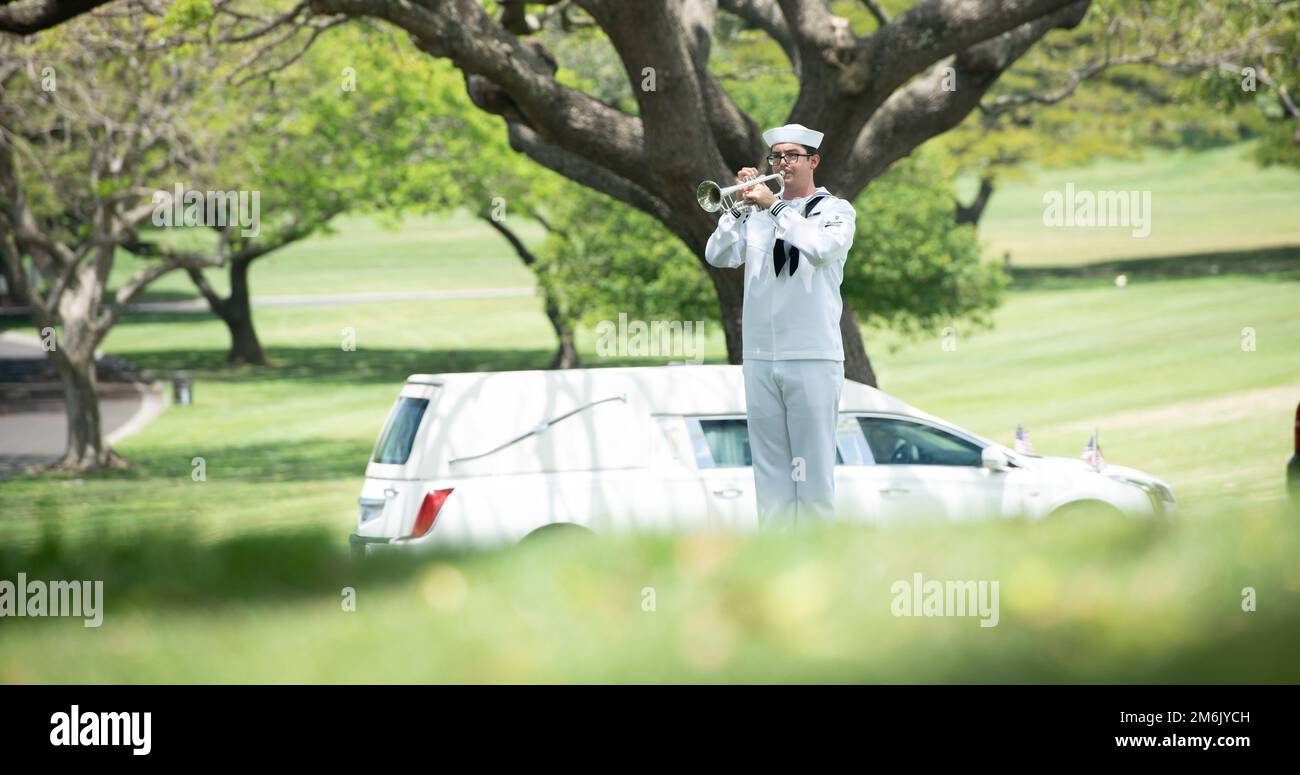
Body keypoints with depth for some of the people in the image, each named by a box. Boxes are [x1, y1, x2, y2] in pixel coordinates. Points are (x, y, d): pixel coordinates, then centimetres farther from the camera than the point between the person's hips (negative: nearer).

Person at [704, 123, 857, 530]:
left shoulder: (836, 210, 3)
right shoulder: (756, 213, 13)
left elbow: (822, 248, -18)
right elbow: (718, 256, 0)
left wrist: (775, 207, -19)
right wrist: (740, 206, -10)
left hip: (813, 357, -4)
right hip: (760, 356, 4)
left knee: (813, 463, -4)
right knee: (770, 465, 5)